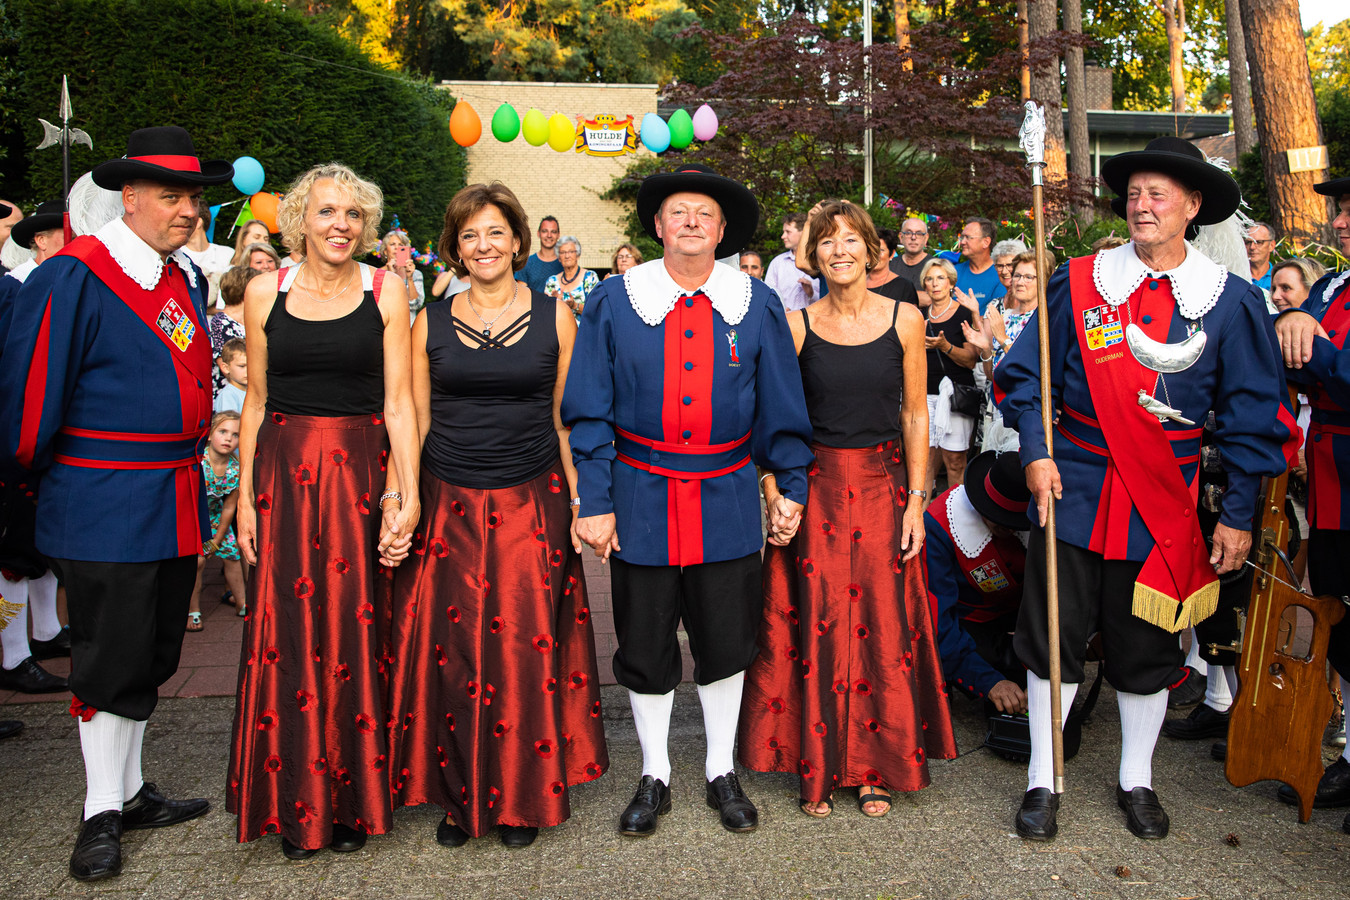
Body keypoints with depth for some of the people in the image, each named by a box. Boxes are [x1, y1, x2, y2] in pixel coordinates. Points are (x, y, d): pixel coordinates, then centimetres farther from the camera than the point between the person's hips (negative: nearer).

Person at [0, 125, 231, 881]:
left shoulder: (187, 278, 11)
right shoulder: (75, 277, -14)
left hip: (177, 499, 7)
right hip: (106, 505, -7)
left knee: (150, 656, 16)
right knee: (111, 661, 3)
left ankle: (130, 792, 32)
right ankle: (103, 813, 20)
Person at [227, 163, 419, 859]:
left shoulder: (385, 292, 2)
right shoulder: (266, 293, 5)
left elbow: (399, 400, -2)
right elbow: (256, 400, 9)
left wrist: (407, 492, -10)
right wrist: (246, 495, 4)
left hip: (363, 474, -1)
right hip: (284, 473, 1)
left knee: (357, 628, 3)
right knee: (288, 632, 4)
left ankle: (353, 801, 19)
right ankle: (295, 804, 21)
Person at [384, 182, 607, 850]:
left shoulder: (554, 318, 4)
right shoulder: (430, 323, 7)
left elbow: (567, 418, 5)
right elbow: (415, 420, 8)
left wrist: (581, 501, -1)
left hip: (531, 505, -1)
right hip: (446, 506, 1)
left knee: (526, 650, 2)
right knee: (445, 648, 1)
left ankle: (522, 795, 21)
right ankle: (458, 794, 21)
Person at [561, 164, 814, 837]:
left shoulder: (757, 306, 2)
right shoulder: (615, 302, -1)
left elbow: (781, 408, 7)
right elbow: (588, 410, -1)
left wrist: (790, 486, 6)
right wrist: (593, 501, -6)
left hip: (727, 500, 1)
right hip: (641, 497, 0)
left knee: (726, 642, 11)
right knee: (645, 647, 10)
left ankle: (721, 773, 32)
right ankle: (654, 777, 30)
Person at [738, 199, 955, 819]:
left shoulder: (905, 319, 2)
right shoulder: (795, 325, -1)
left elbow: (915, 415, 4)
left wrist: (915, 502, 0)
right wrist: (774, 497, -9)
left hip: (884, 487, 1)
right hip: (812, 487, -1)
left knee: (883, 625, 5)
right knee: (814, 623, 2)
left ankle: (874, 766, 21)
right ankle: (819, 767, 18)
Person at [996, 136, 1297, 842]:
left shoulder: (1231, 300, 1)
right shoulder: (1079, 282, 0)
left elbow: (1252, 414, 4)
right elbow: (1027, 373, 5)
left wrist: (1238, 513, 1)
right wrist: (1035, 450, -7)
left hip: (1164, 505, 0)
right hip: (1074, 491, 0)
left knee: (1146, 647, 12)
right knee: (1053, 636, 5)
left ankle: (1136, 779, 33)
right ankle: (1041, 781, 21)